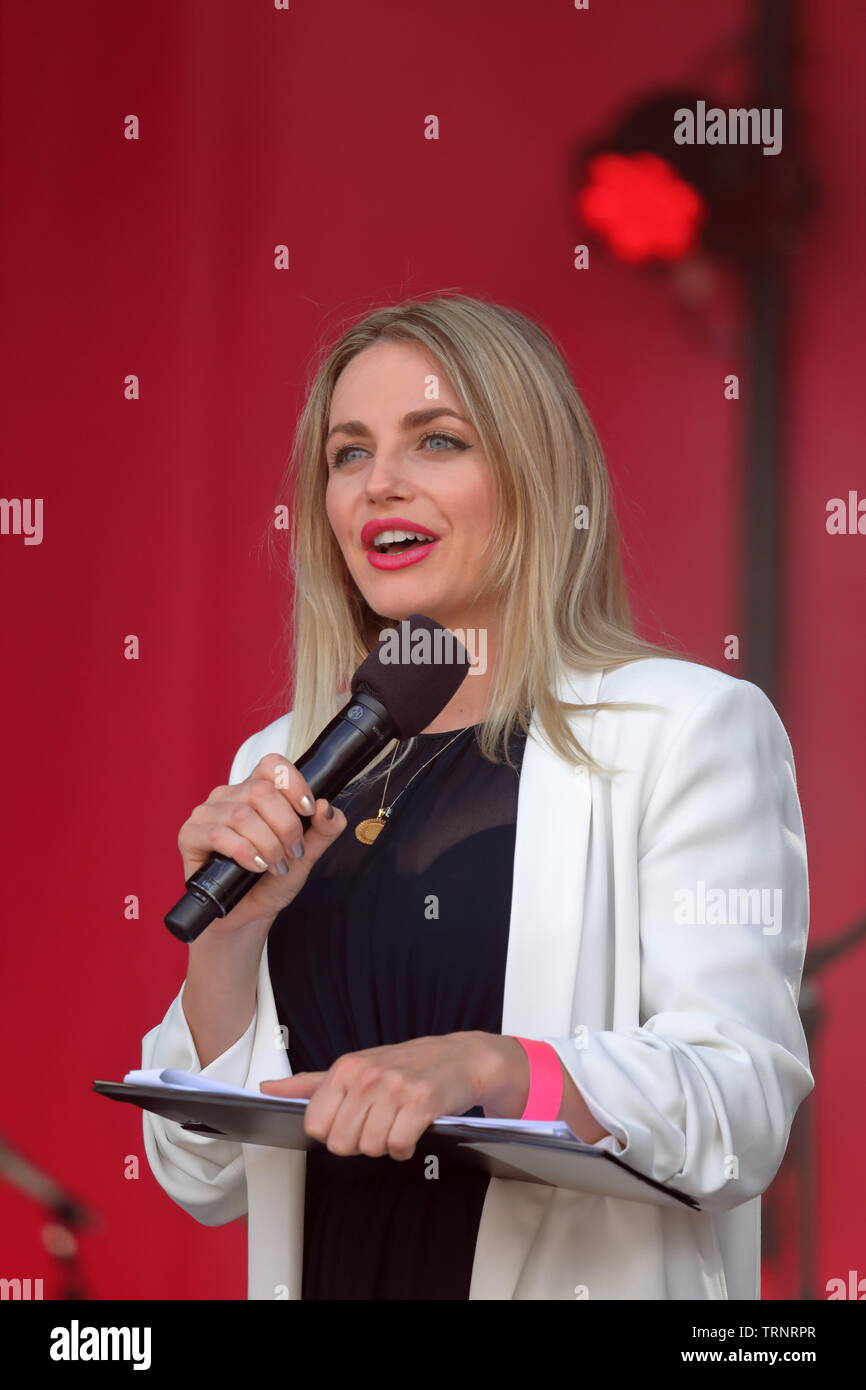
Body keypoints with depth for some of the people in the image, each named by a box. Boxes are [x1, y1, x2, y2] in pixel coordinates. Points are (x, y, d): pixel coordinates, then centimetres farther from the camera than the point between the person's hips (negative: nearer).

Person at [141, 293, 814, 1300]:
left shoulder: (689, 727, -7)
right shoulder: (283, 770, 5)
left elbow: (746, 1113, -15)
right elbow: (206, 1181, 5)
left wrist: (485, 1067, -30)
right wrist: (228, 931, -10)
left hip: (584, 1275, -3)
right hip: (325, 1274, 4)